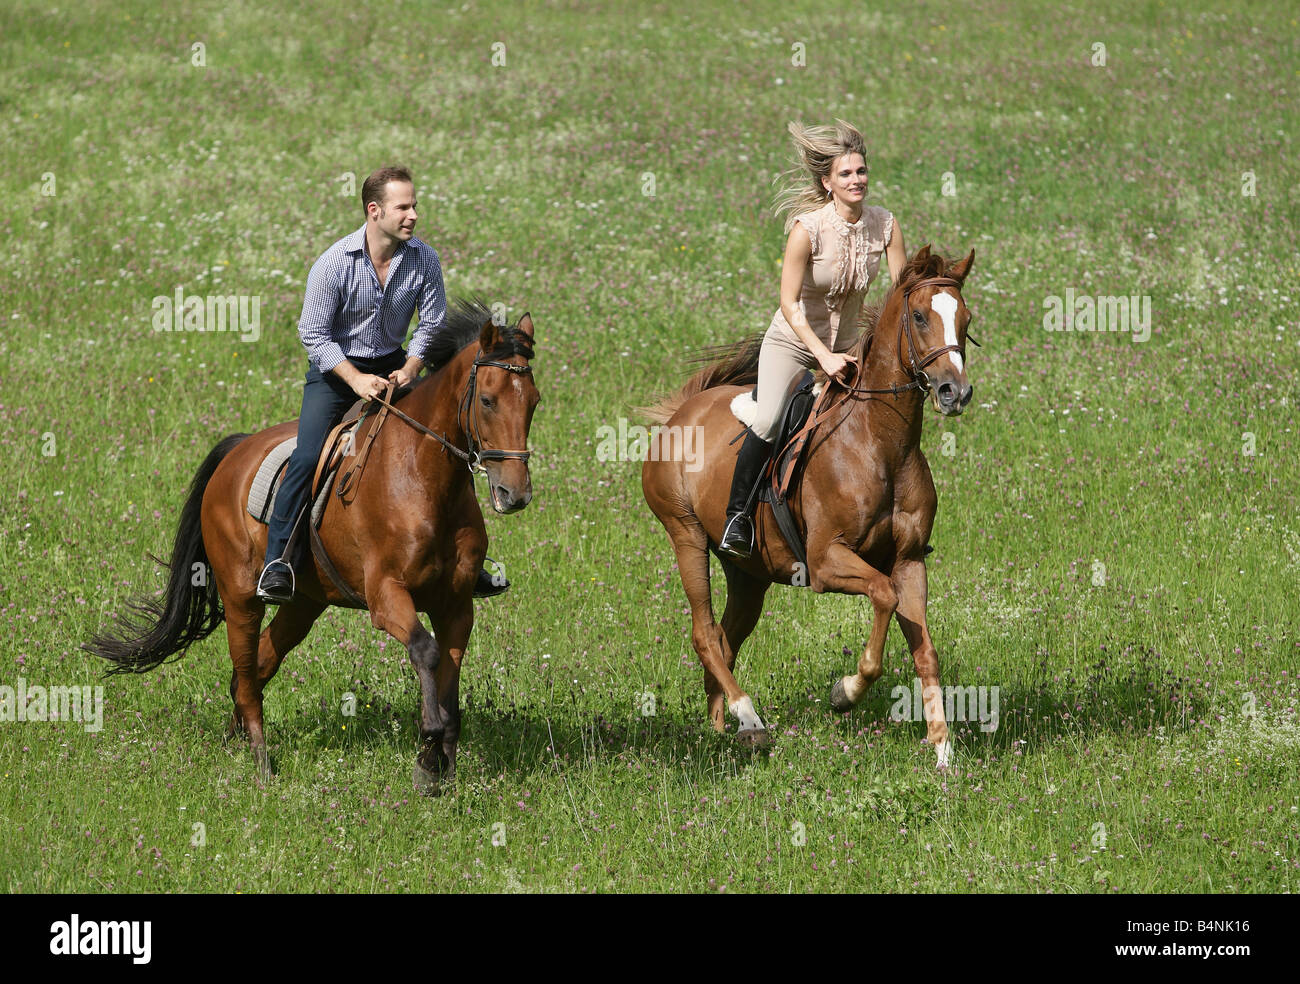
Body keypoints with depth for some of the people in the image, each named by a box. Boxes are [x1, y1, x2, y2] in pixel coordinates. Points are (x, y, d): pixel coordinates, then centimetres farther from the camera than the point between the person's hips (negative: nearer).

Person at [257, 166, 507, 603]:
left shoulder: (424, 260, -10)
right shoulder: (334, 263, -19)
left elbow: (432, 324, 0)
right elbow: (313, 333, -15)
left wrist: (410, 370, -17)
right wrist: (356, 379, -24)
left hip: (392, 366, 4)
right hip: (334, 368, -4)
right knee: (307, 458, -21)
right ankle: (277, 562, -14)